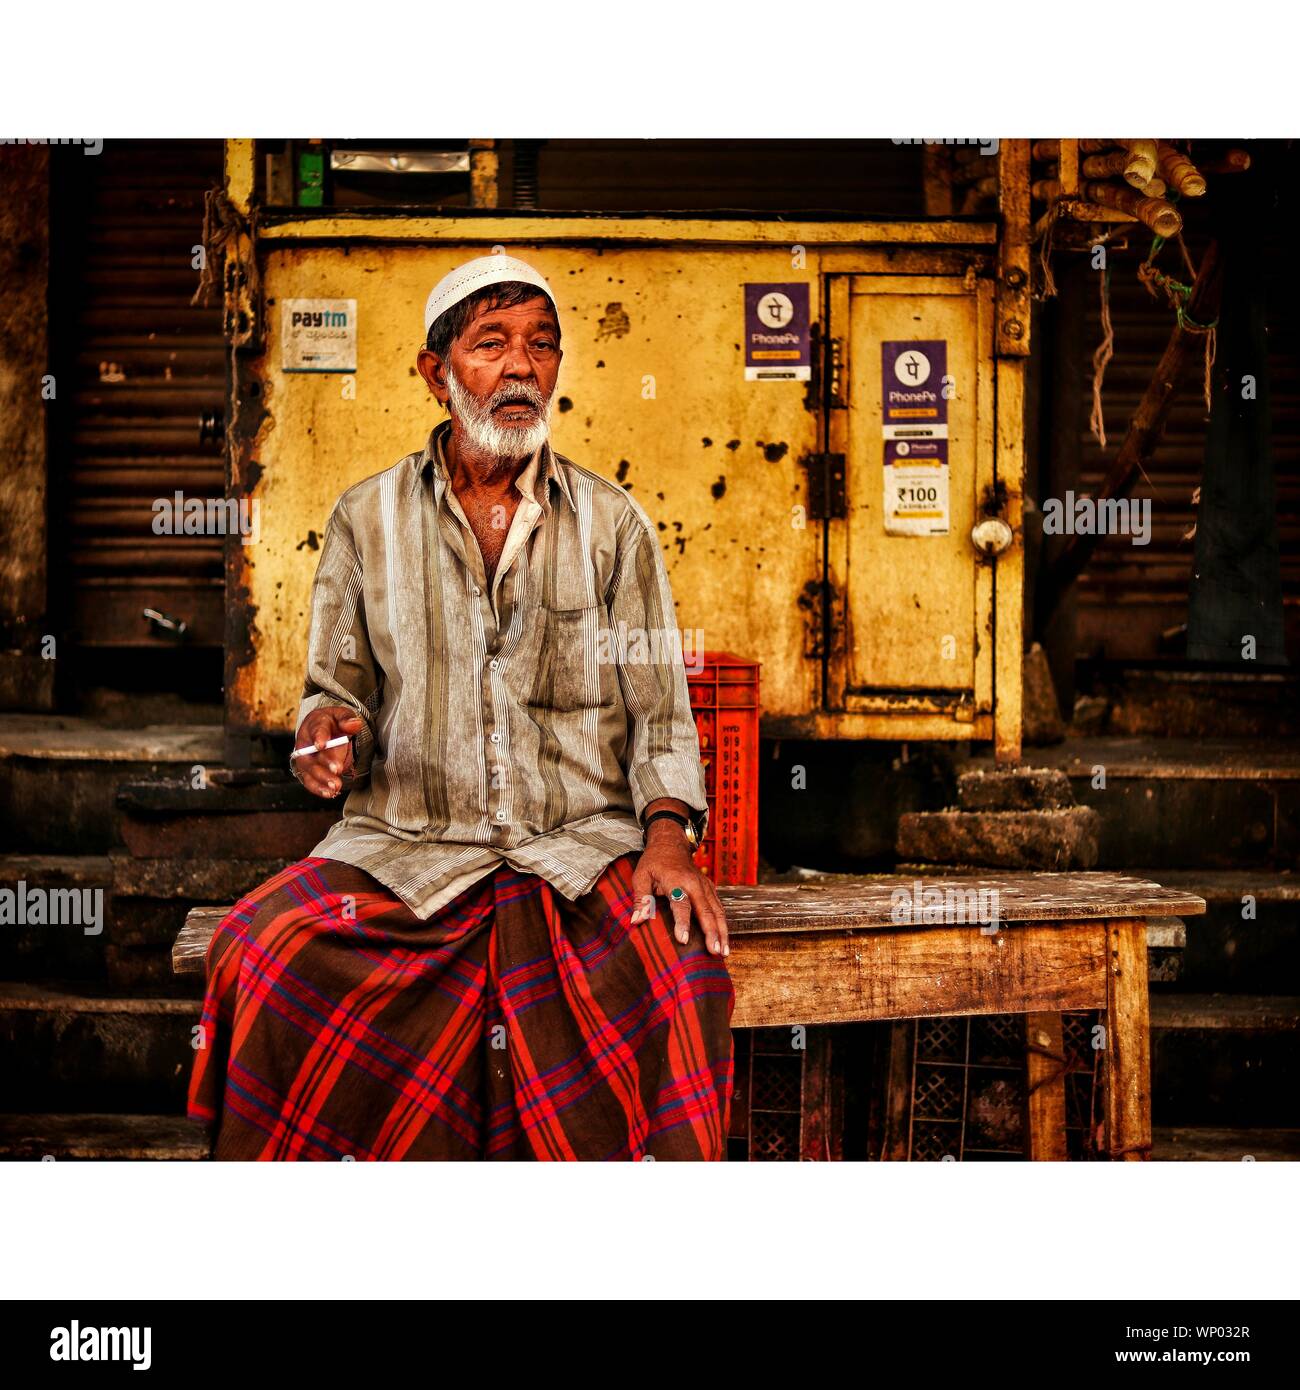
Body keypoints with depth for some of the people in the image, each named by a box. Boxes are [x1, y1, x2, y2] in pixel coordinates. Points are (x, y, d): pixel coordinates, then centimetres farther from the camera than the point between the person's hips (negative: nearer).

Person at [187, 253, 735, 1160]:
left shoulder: (615, 523, 10)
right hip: (406, 846, 1)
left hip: (583, 847, 0)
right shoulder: (367, 518, 11)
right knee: (265, 957, -28)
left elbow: (660, 709, 7)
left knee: (685, 971, -32)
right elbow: (338, 690, 16)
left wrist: (669, 831, -11)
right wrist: (330, 732, -9)